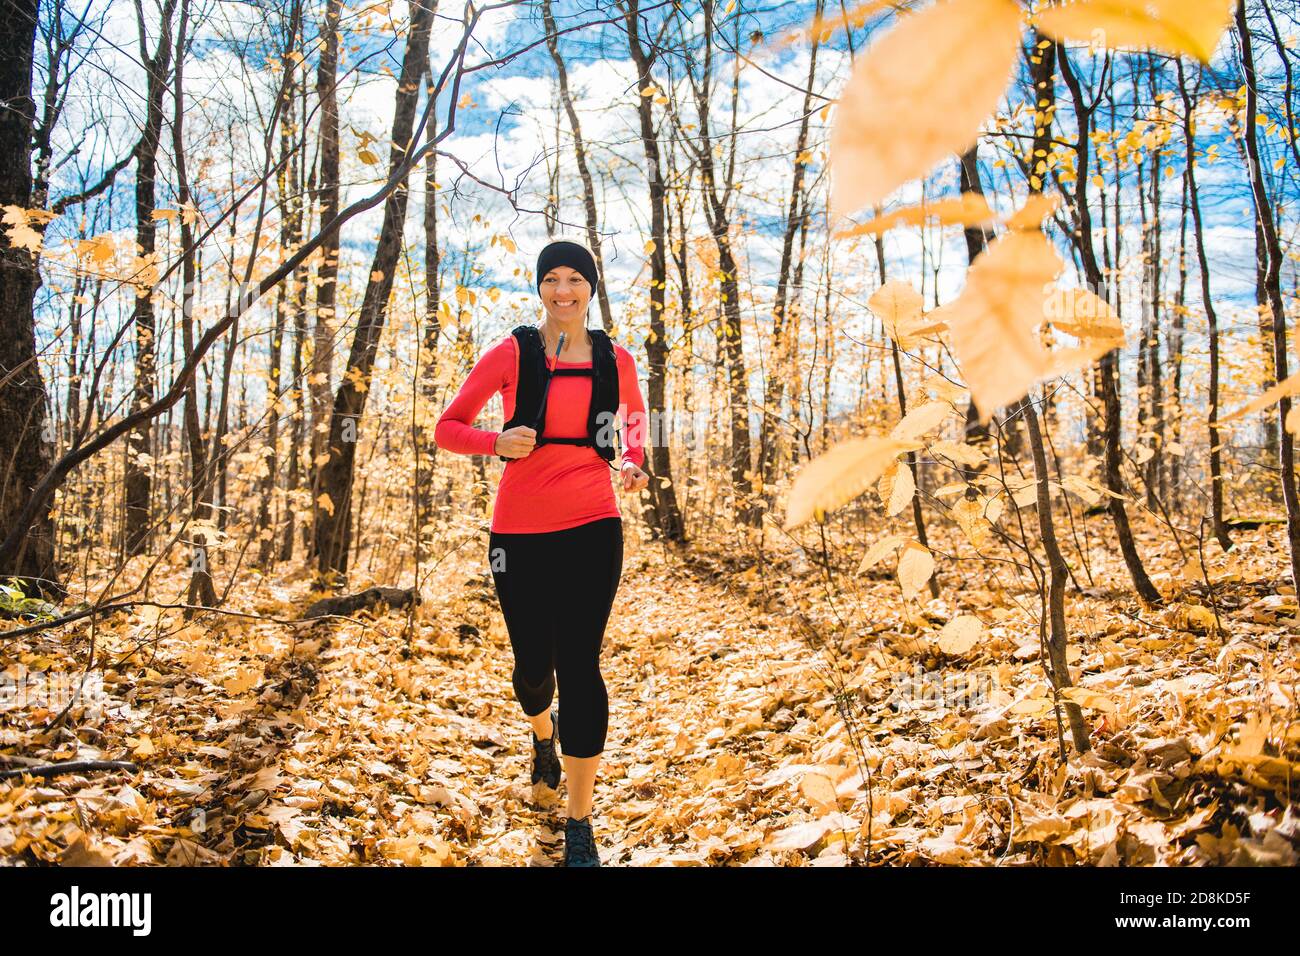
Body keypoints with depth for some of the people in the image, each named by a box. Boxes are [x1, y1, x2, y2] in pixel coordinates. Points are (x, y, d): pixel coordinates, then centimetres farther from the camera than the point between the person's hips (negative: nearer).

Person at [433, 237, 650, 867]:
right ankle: (543, 735, 49)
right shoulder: (511, 354, -2)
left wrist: (634, 462, 3)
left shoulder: (614, 360, 4)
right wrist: (497, 442, -18)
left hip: (592, 528, 0)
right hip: (520, 531, 0)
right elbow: (448, 428, 2)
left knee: (579, 665, -4)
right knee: (533, 665, 9)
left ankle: (580, 825, 9)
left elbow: (635, 414, 24)